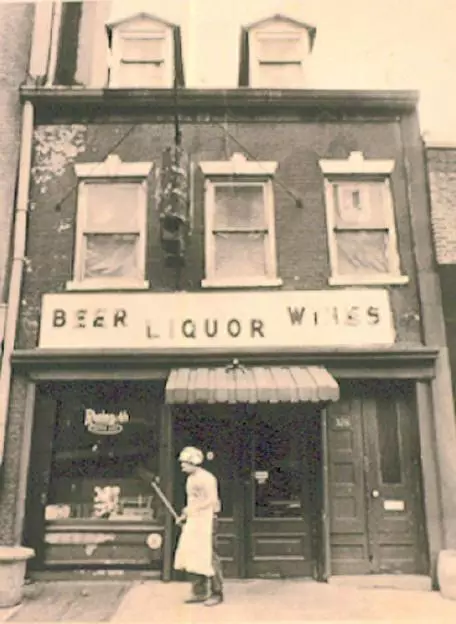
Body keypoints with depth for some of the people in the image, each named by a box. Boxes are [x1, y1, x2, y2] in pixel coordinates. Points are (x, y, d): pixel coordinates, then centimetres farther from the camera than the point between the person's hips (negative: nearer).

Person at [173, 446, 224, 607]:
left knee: (209, 556, -4)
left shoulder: (206, 478, -13)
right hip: (193, 521, 9)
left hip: (206, 520, -9)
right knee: (192, 557, 9)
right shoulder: (191, 478, 15)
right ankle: (199, 592, 20)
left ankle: (217, 593, 7)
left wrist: (194, 508, -27)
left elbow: (213, 500, -19)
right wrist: (184, 516, 14)